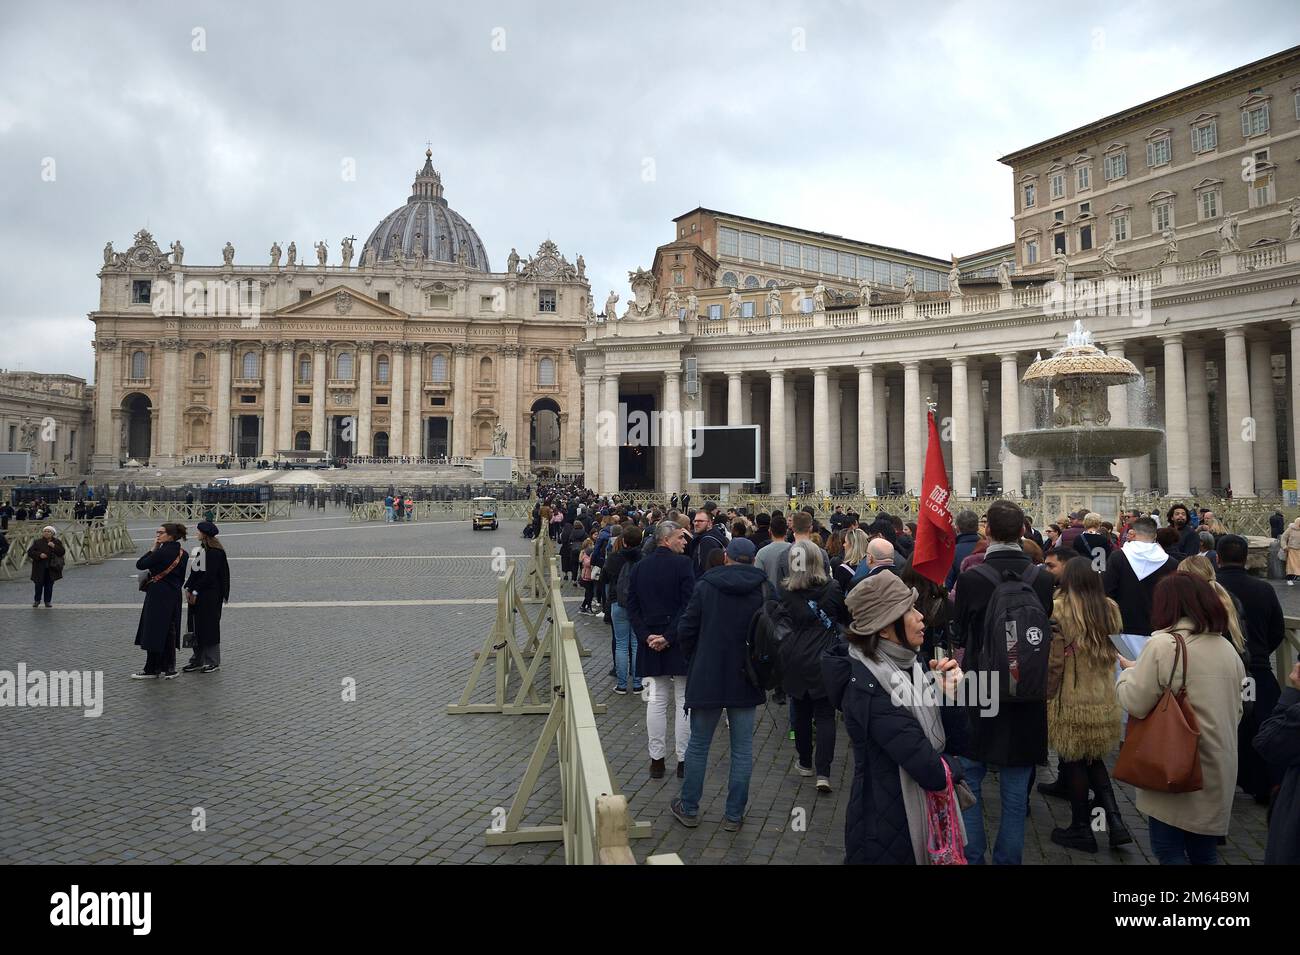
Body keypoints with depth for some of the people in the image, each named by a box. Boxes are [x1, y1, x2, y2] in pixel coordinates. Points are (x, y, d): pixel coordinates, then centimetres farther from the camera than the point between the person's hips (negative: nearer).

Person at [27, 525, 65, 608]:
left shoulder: (57, 542, 4)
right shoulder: (37, 542, 2)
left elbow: (62, 553, -3)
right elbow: (30, 552, -1)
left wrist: (54, 547, -17)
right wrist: (39, 555, -17)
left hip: (51, 568, 1)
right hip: (40, 568, -1)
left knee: (49, 585, 5)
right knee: (39, 584, 2)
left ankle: (47, 601, 14)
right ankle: (37, 600, 20)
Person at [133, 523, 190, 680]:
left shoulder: (162, 552, -17)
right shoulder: (182, 553, 6)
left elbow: (140, 565, -10)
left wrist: (153, 549, -5)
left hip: (158, 596, -8)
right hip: (174, 595, 8)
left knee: (153, 631, 1)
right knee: (169, 631, 13)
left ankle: (151, 670, 7)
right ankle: (168, 668, 17)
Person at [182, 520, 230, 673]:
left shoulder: (216, 552, -13)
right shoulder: (199, 549, 13)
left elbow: (209, 575, -17)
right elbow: (194, 571, 13)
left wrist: (195, 591, -16)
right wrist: (188, 589, 2)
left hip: (210, 596, -8)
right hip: (196, 595, 8)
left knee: (210, 627, -2)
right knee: (196, 627, 10)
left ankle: (213, 662, 7)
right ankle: (198, 660, 19)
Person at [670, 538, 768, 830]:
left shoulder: (706, 585, -7)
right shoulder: (763, 588, -5)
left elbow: (686, 629, -6)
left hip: (707, 677, 0)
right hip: (746, 680, 1)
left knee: (698, 744, 13)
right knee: (742, 749, 10)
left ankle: (689, 808, 24)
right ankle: (734, 815, 15)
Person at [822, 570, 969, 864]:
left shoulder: (908, 664, 0)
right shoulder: (870, 690, -26)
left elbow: (955, 738, 4)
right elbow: (934, 774, -26)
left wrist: (949, 694, -14)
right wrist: (955, 765, -5)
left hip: (924, 816, 8)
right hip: (888, 832, -8)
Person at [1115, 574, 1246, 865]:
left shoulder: (1163, 644, -16)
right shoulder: (1228, 649, 7)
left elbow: (1136, 704, -15)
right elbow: (1236, 711, 17)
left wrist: (1129, 673, 2)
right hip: (1217, 773, 7)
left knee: (1168, 849, 5)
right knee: (1204, 853, 18)